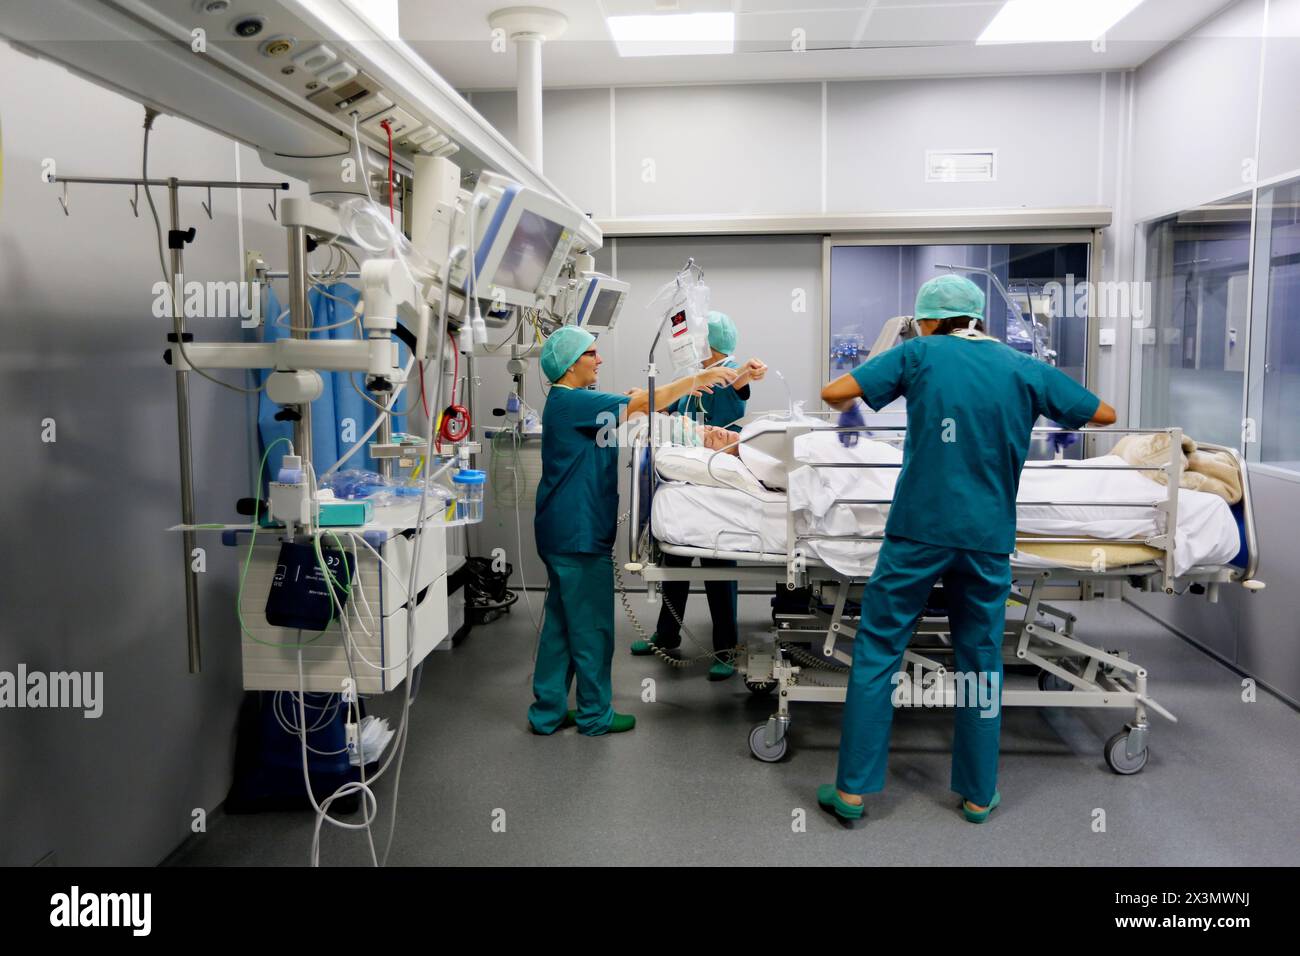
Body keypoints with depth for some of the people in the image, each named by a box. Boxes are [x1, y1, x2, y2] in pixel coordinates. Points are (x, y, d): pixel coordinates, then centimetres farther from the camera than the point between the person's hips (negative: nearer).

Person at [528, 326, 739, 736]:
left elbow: (631, 408, 16)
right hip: (578, 535, -10)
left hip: (565, 533, 10)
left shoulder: (573, 403, 15)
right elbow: (640, 405, -20)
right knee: (591, 628, 2)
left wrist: (688, 387, 7)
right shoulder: (570, 402, -16)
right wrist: (697, 379, -13)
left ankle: (547, 712, 22)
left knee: (561, 624, 14)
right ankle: (595, 714, 15)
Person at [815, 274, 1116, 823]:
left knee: (877, 651, 6)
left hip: (918, 530, -2)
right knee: (982, 664, 13)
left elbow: (832, 392, -6)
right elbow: (1106, 415, 13)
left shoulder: (920, 355, -1)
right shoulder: (1026, 370, 5)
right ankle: (979, 796, 22)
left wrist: (847, 407, 17)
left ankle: (852, 790, 9)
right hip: (988, 539, 2)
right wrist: (1043, 406, 28)